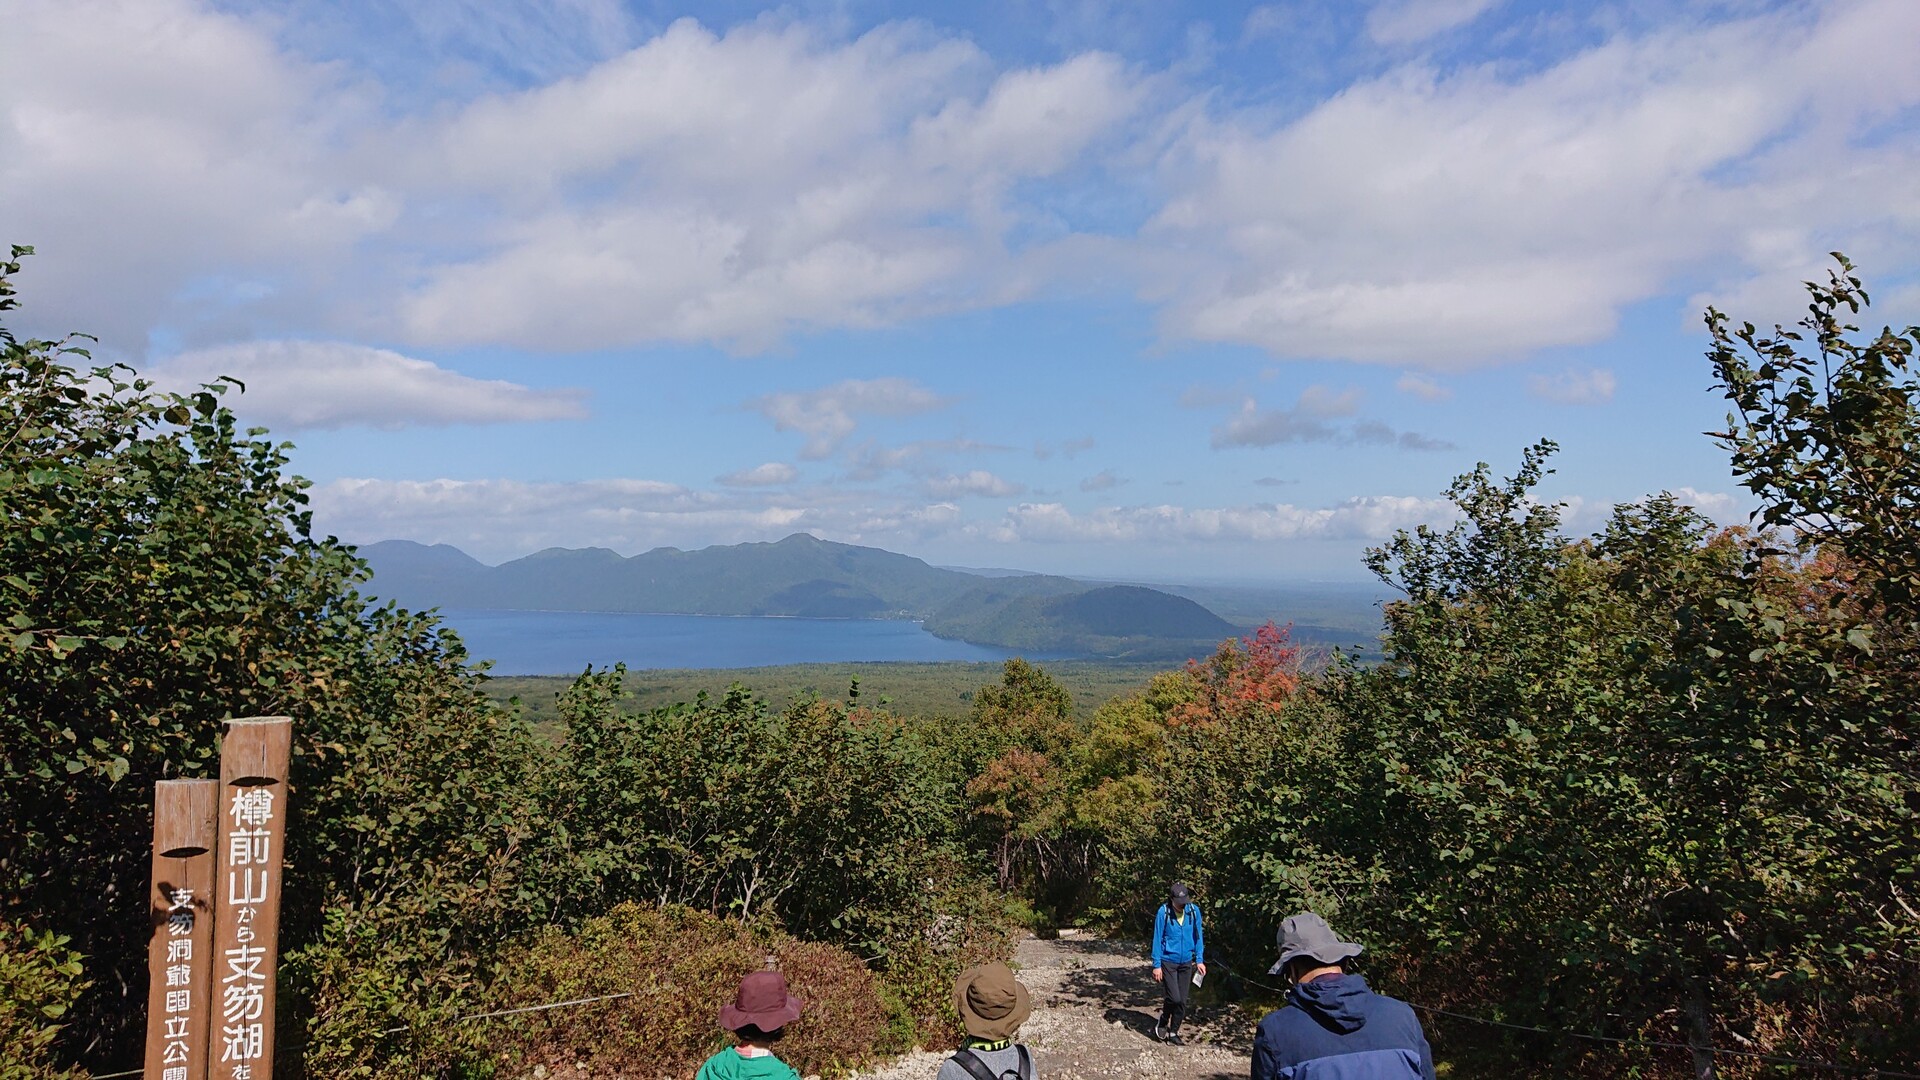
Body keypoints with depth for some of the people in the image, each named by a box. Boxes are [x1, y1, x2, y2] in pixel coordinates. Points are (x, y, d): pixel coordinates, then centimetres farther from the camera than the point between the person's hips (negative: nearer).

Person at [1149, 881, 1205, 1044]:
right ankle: (1162, 1024, 16)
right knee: (1174, 998, -11)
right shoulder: (1163, 912, -15)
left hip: (1186, 962, 4)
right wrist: (1157, 965, -8)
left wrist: (1199, 960, 3)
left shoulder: (1194, 911, -7)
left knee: (1183, 1001, 7)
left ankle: (1173, 1032, 23)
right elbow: (1157, 939, -9)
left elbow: (1198, 936, 4)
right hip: (1168, 962, -4)